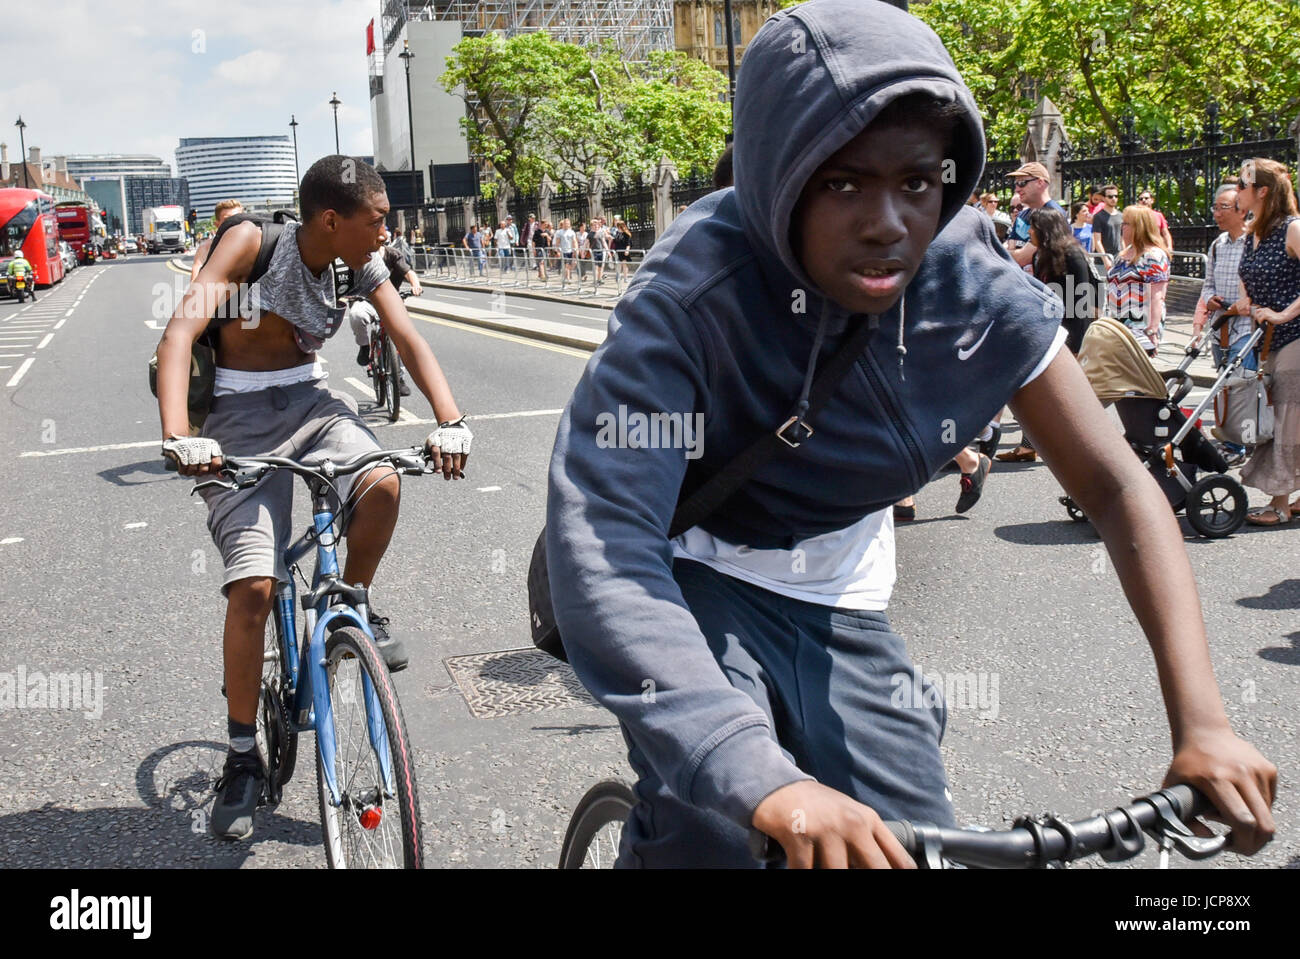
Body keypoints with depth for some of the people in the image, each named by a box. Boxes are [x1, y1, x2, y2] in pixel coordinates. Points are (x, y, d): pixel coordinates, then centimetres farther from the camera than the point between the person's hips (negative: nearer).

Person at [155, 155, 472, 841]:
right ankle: (242, 758, 4)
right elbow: (180, 331, -25)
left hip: (312, 399, 4)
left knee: (382, 483, -30)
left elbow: (408, 340, -7)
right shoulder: (252, 242, -17)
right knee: (253, 586, -14)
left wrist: (450, 421, -25)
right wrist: (177, 437, -40)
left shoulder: (361, 264, -2)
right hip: (242, 415, -3)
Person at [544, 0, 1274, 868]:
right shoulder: (692, 297, -31)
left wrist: (1202, 722, -24)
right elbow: (599, 539, -40)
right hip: (690, 576, -4)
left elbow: (1119, 488, -12)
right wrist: (765, 783, -52)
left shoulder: (979, 293, -18)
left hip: (834, 602, 4)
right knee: (713, 831, -28)